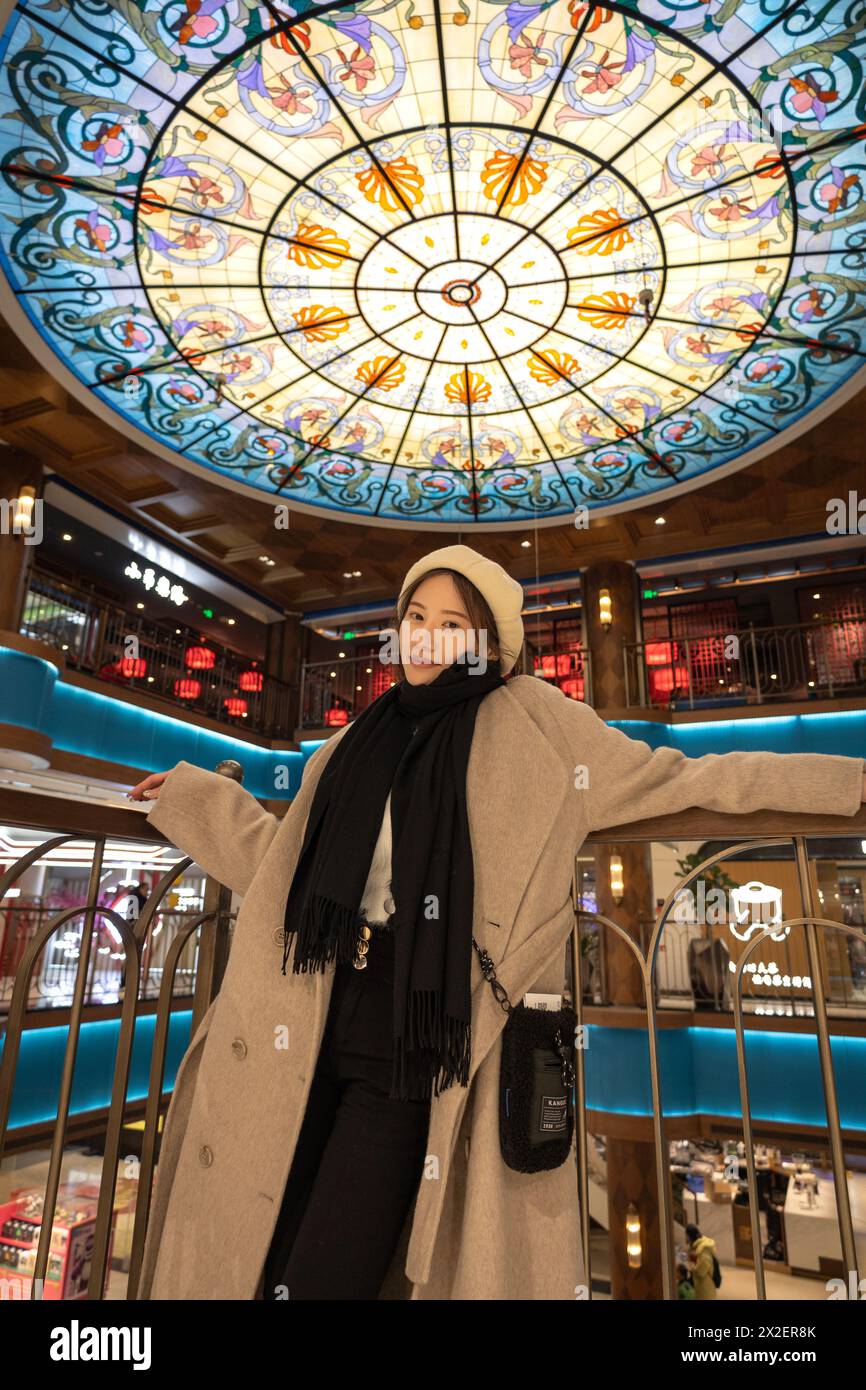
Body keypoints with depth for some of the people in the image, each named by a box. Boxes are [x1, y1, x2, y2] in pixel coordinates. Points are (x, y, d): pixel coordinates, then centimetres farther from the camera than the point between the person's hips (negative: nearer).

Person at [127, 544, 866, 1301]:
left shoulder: (533, 726, 1)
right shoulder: (358, 744, 13)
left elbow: (670, 780, 0)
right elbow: (293, 865, 19)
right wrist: (196, 795, 25)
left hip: (413, 1031, -4)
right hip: (322, 1019, 5)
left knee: (326, 1273, -3)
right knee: (264, 1255, 11)